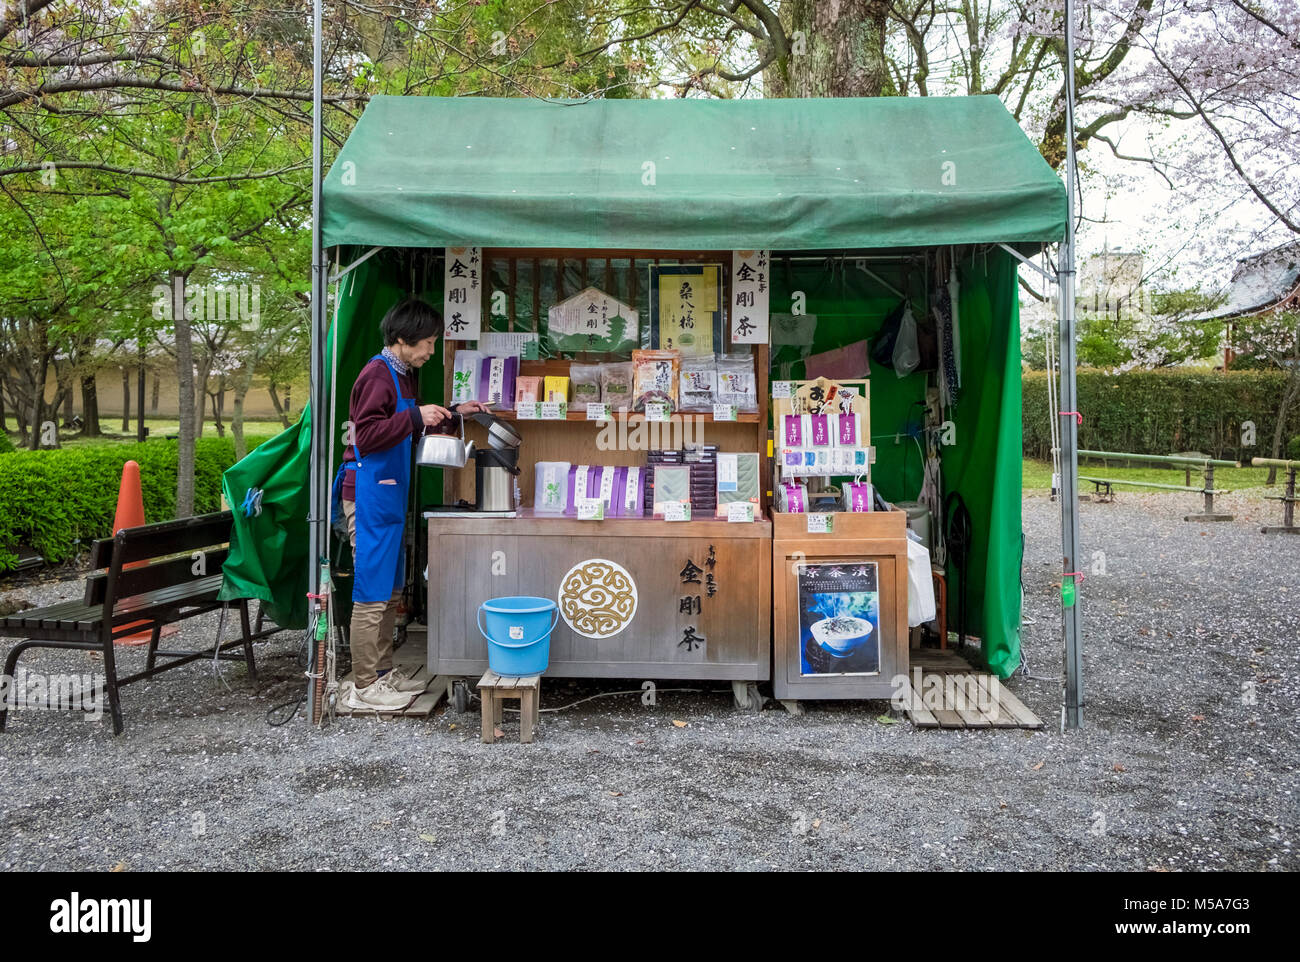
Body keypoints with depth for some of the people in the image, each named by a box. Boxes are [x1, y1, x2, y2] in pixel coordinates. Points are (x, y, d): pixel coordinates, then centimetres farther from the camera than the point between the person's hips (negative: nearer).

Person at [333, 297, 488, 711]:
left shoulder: (406, 375, 16)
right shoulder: (376, 374, -14)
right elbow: (367, 435, -21)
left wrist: (452, 416, 17)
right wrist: (416, 417, -24)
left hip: (391, 492, 10)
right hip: (369, 494, -10)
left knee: (391, 590, 15)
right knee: (371, 592, -5)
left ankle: (383, 670, 26)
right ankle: (363, 687, 3)